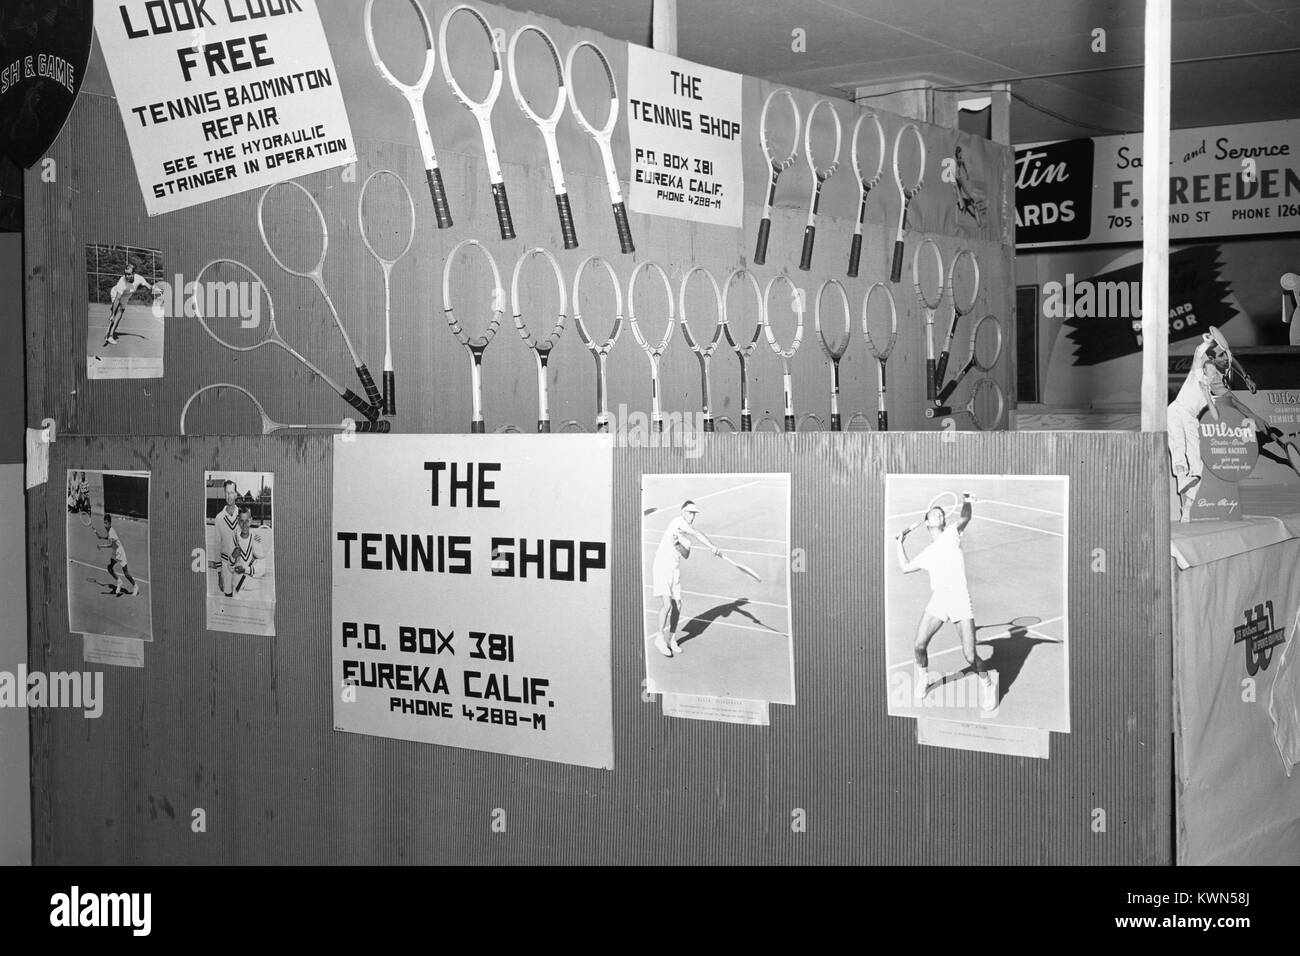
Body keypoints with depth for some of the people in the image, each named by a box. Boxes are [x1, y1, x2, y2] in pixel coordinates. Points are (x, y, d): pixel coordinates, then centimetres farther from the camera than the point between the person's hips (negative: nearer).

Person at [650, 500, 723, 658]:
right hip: (662, 566, -8)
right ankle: (659, 638, -7)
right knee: (667, 602, -18)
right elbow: (698, 535, -26)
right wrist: (713, 547, -36)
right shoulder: (678, 521, -13)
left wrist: (678, 544, -20)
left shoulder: (688, 534, 11)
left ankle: (671, 640, 18)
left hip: (676, 568, 8)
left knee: (677, 605, 5)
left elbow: (686, 555, -1)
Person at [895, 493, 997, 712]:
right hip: (938, 600, 4)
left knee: (970, 656, -9)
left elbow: (964, 519, -8)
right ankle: (922, 680, 24)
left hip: (960, 599, -4)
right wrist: (900, 544, 36)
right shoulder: (927, 553, 22)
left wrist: (966, 503, -26)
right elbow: (905, 567, 32)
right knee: (919, 646, -5)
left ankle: (987, 684, 18)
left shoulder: (951, 534, 10)